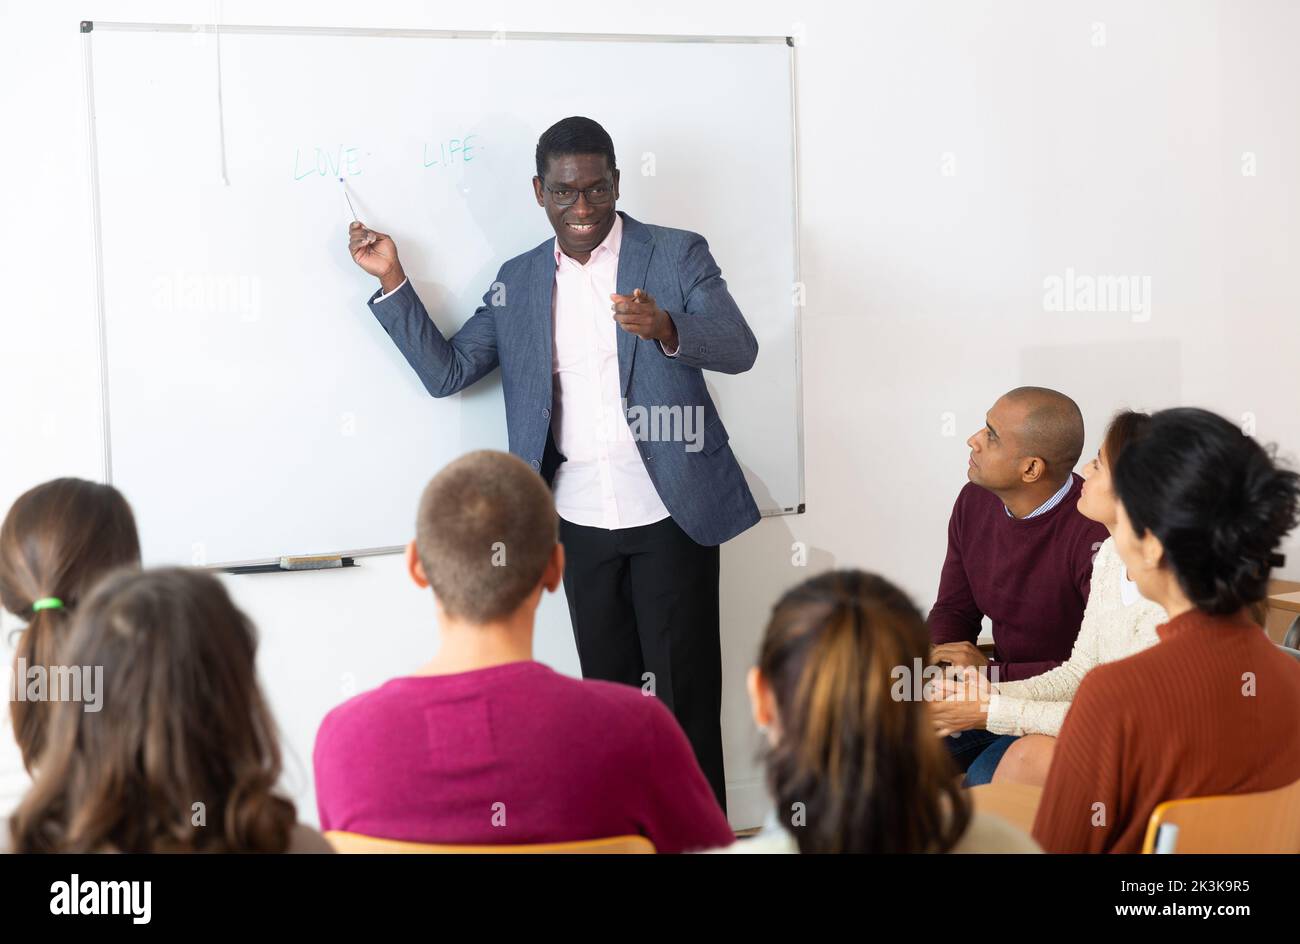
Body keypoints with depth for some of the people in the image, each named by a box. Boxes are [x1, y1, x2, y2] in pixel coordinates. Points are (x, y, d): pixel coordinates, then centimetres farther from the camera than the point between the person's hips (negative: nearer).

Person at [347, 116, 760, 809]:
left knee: (686, 698, 0)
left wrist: (664, 328, -36)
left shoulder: (678, 256, -3)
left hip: (670, 517, -4)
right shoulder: (518, 282, 9)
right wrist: (392, 281, 0)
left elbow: (739, 348, -16)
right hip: (581, 524, 4)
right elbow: (446, 371, 8)